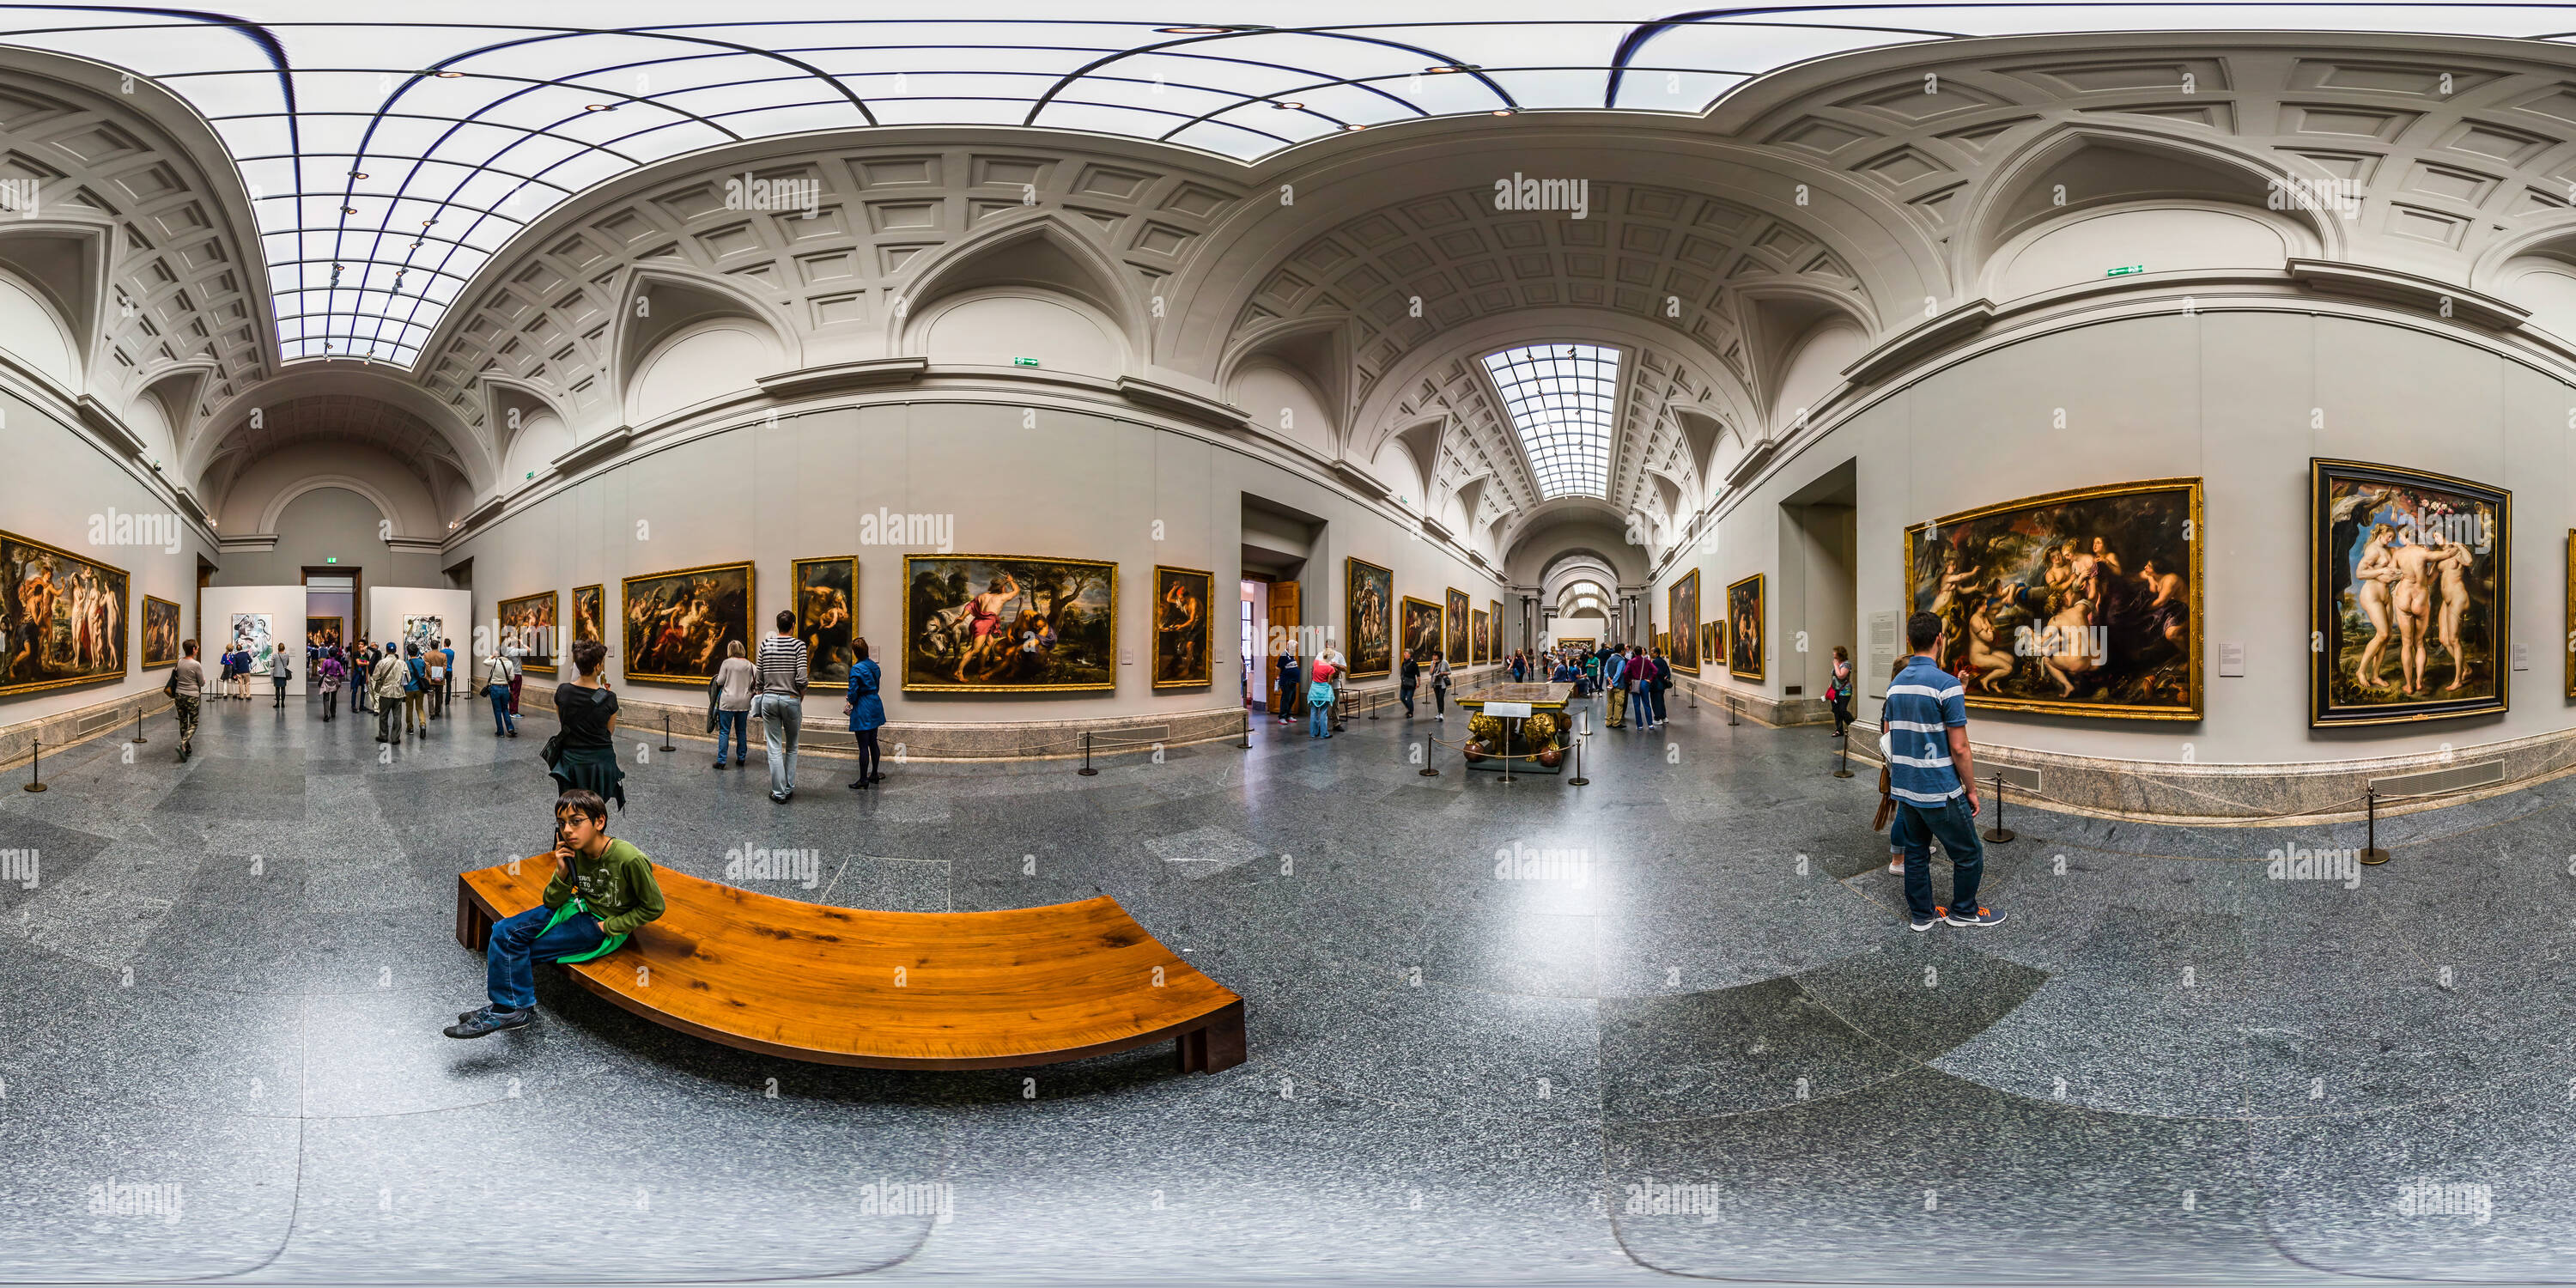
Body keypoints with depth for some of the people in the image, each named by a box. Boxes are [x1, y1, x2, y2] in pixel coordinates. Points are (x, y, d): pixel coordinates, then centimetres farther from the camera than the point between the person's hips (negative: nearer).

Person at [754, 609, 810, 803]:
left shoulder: (766, 644, 3)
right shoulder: (798, 645, -7)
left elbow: (759, 677, 6)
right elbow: (801, 678, -14)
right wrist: (802, 694, 5)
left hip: (769, 699, 2)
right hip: (791, 699, -2)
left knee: (774, 748, 4)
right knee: (791, 747, 15)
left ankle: (779, 792, 4)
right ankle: (789, 788, 18)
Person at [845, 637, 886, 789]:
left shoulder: (856, 669, -17)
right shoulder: (875, 667, 7)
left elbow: (853, 692, -18)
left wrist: (851, 701, 5)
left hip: (863, 710, -8)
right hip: (876, 705, 8)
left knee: (863, 746, -4)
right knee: (873, 742, 16)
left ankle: (863, 779, -1)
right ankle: (874, 775, 25)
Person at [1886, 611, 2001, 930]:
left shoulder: (1895, 683, 4)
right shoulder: (1947, 684, -18)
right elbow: (1959, 748, -17)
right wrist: (1971, 790, -6)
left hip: (1904, 788, 7)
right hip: (1940, 792, -7)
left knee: (1916, 852, 15)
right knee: (1969, 853, 11)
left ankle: (1922, 914, 23)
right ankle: (1963, 911, 23)